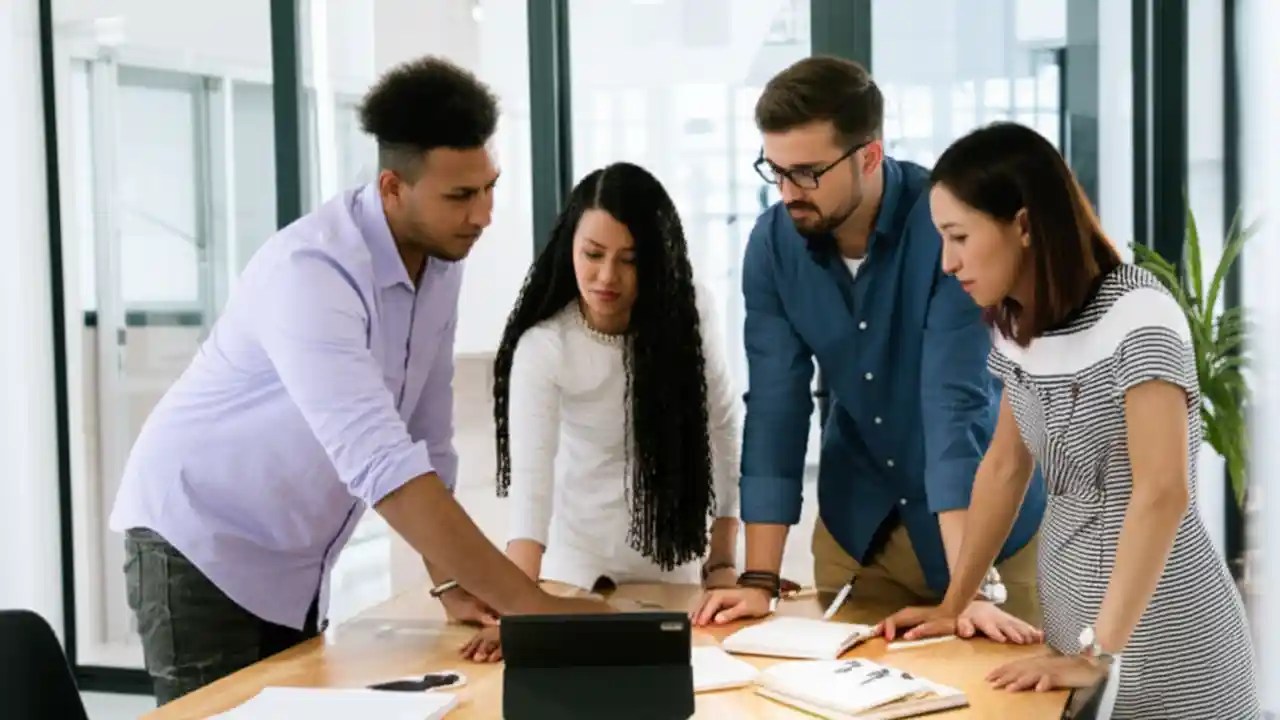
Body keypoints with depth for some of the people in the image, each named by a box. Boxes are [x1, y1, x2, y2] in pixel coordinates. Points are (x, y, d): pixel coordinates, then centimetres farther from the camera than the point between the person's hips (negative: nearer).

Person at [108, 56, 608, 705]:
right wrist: (533, 605, -40)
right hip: (201, 541, -7)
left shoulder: (440, 263, -4)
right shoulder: (312, 270, -30)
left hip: (295, 562, 7)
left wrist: (452, 584, -5)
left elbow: (428, 443, 3)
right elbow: (381, 465, -39)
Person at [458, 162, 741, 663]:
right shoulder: (542, 347, -24)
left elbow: (723, 428, -6)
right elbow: (530, 482, -34)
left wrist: (723, 560, -6)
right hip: (580, 564, -2)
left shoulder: (690, 313, -16)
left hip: (675, 558, 2)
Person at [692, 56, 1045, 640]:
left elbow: (956, 402, -32)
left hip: (985, 514, -4)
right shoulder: (773, 243, -12)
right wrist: (760, 579, -16)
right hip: (857, 522, 4)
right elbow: (775, 404, -11)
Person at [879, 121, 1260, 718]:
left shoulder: (1137, 316, -21)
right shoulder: (1018, 324, 2)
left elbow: (1163, 492, -28)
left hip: (1164, 633, -7)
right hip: (1071, 602, 7)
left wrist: (1099, 653, -30)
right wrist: (952, 605, 7)